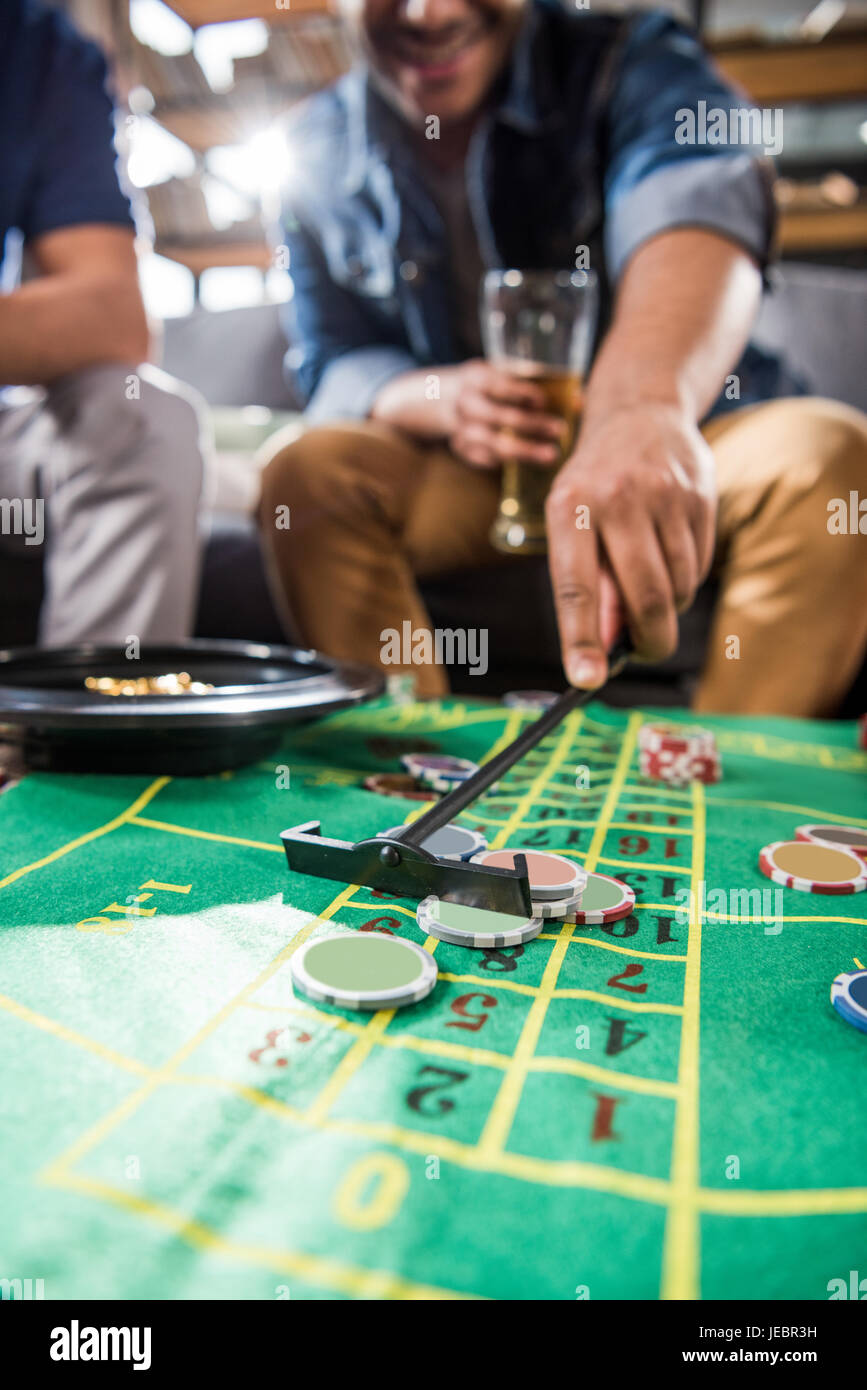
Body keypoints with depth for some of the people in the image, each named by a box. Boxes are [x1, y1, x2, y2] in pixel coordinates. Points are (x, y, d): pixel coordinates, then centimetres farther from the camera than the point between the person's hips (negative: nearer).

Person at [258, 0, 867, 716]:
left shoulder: (633, 62, -10)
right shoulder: (323, 148, 2)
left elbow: (699, 196, -32)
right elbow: (331, 365, 1)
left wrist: (646, 405, -55)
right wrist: (437, 401, -23)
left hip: (684, 442, -1)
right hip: (465, 470, 2)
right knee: (306, 471, -22)